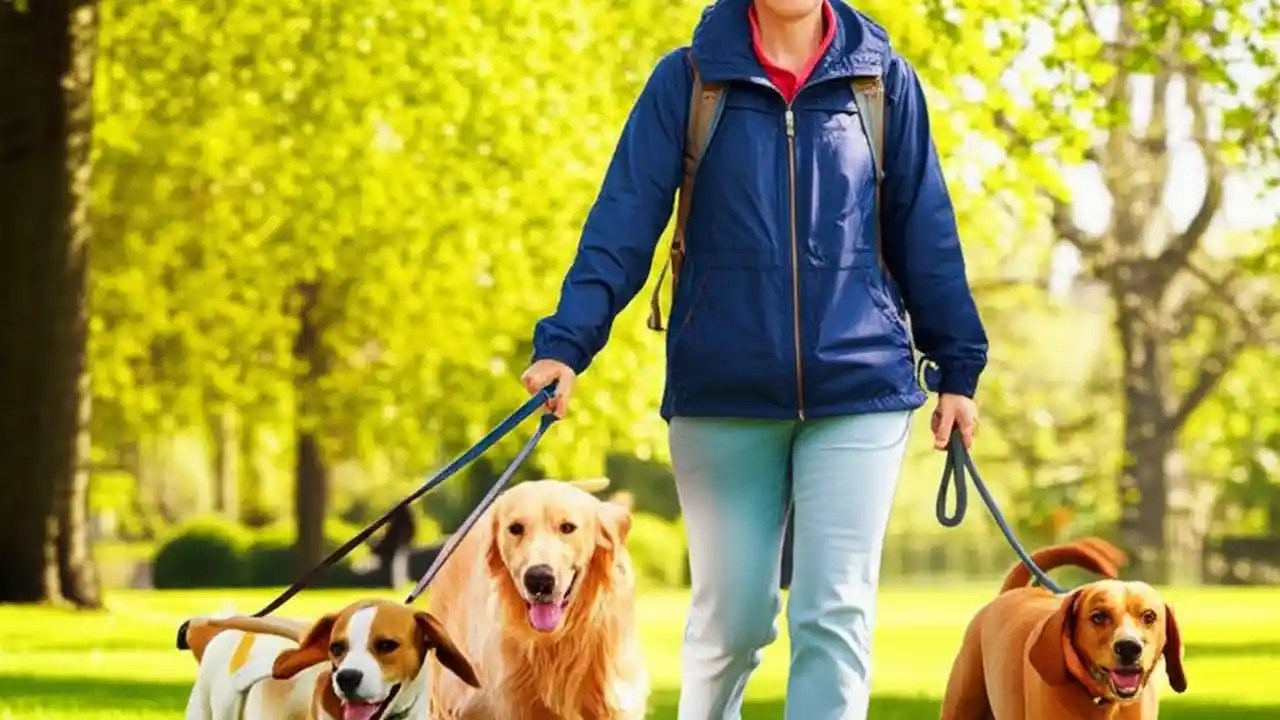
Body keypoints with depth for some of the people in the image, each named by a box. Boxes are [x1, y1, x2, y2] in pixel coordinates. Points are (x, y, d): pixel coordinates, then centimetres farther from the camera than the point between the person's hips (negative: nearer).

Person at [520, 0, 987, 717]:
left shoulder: (884, 79, 4)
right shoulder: (689, 79, 1)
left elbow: (924, 233, 8)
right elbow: (624, 221, -4)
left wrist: (957, 365, 8)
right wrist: (566, 341, -14)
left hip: (860, 388, 0)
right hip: (724, 391, 0)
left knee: (835, 614, -5)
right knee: (732, 613, 8)